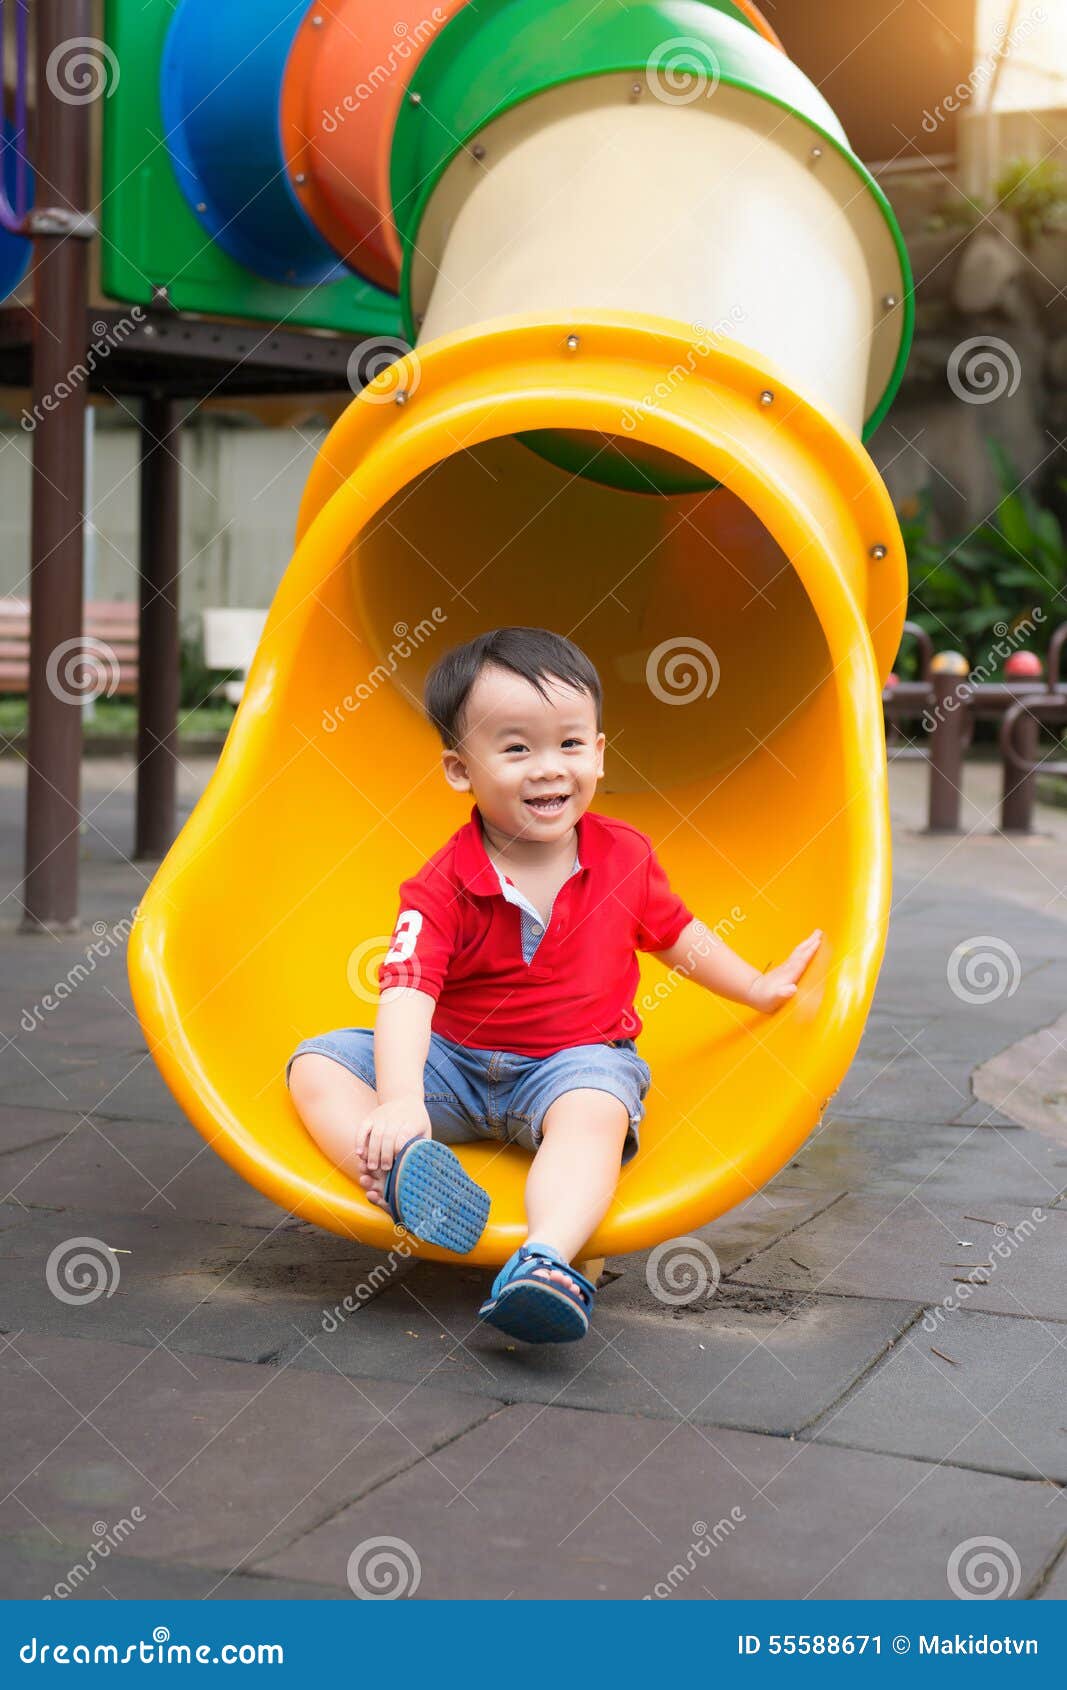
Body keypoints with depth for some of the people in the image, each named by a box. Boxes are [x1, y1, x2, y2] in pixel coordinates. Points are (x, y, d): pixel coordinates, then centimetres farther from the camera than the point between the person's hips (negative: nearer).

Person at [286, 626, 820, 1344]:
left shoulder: (627, 857, -3)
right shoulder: (442, 888, -14)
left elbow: (676, 933, 18)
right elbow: (408, 992, -27)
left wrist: (759, 987, 25)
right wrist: (401, 1100, -43)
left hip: (578, 1061, -1)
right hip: (454, 1064, 1)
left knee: (596, 1113, -37)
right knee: (317, 1065, -19)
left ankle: (548, 1259, -59)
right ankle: (401, 1173, -46)